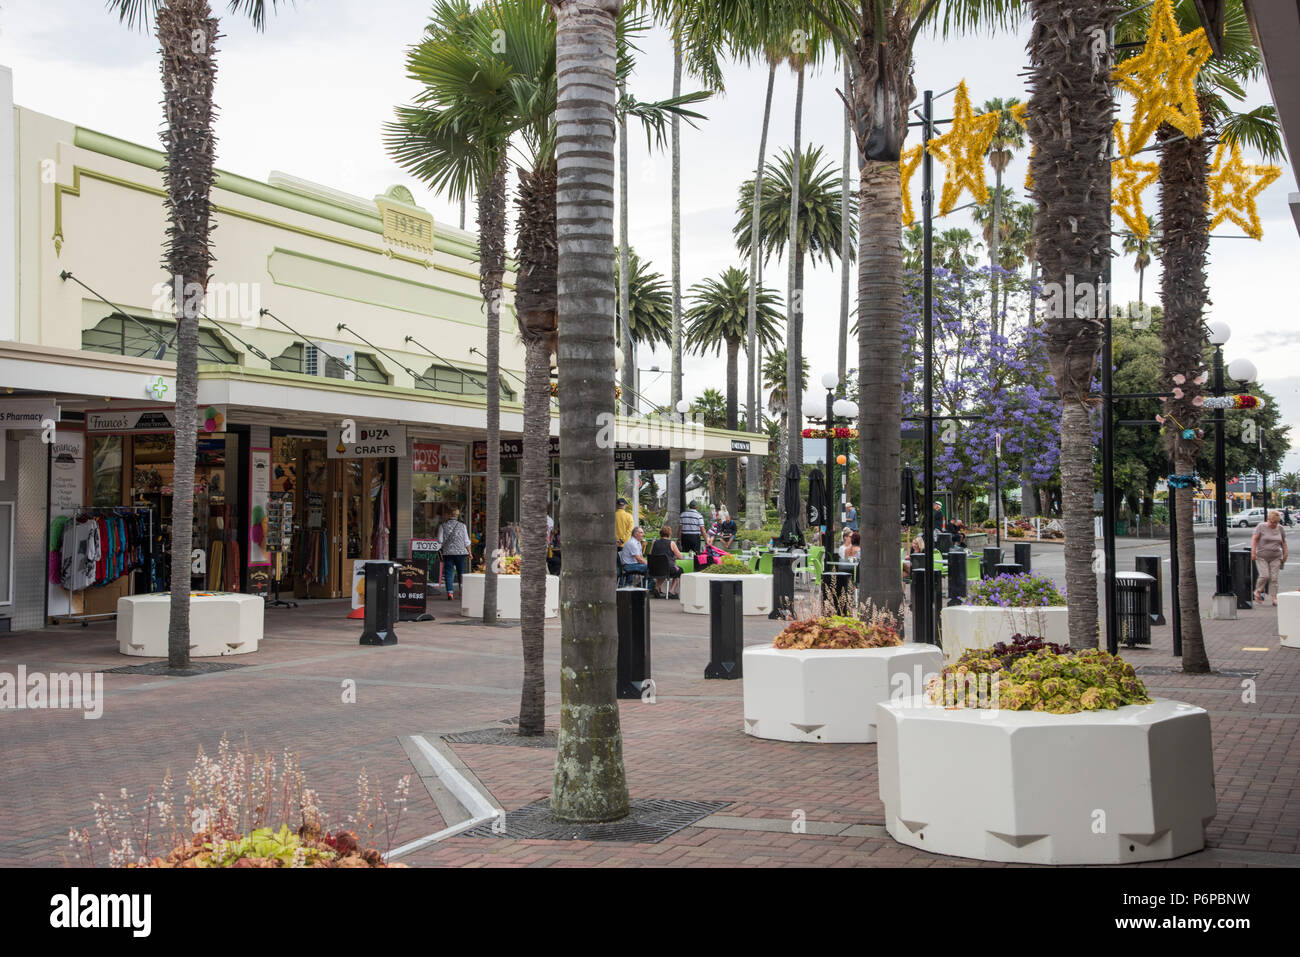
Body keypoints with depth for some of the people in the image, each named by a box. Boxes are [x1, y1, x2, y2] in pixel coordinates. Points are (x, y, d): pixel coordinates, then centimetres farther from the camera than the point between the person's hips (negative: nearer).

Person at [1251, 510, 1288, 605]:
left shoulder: (1280, 528, 7)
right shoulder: (1261, 526, -4)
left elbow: (1283, 542, 17)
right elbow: (1254, 539, -6)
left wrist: (1285, 555, 13)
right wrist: (1253, 552, -14)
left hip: (1275, 558, 3)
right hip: (1261, 557, -3)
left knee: (1274, 578, -4)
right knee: (1265, 576, -13)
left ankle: (1274, 597, 1)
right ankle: (1257, 591, 9)